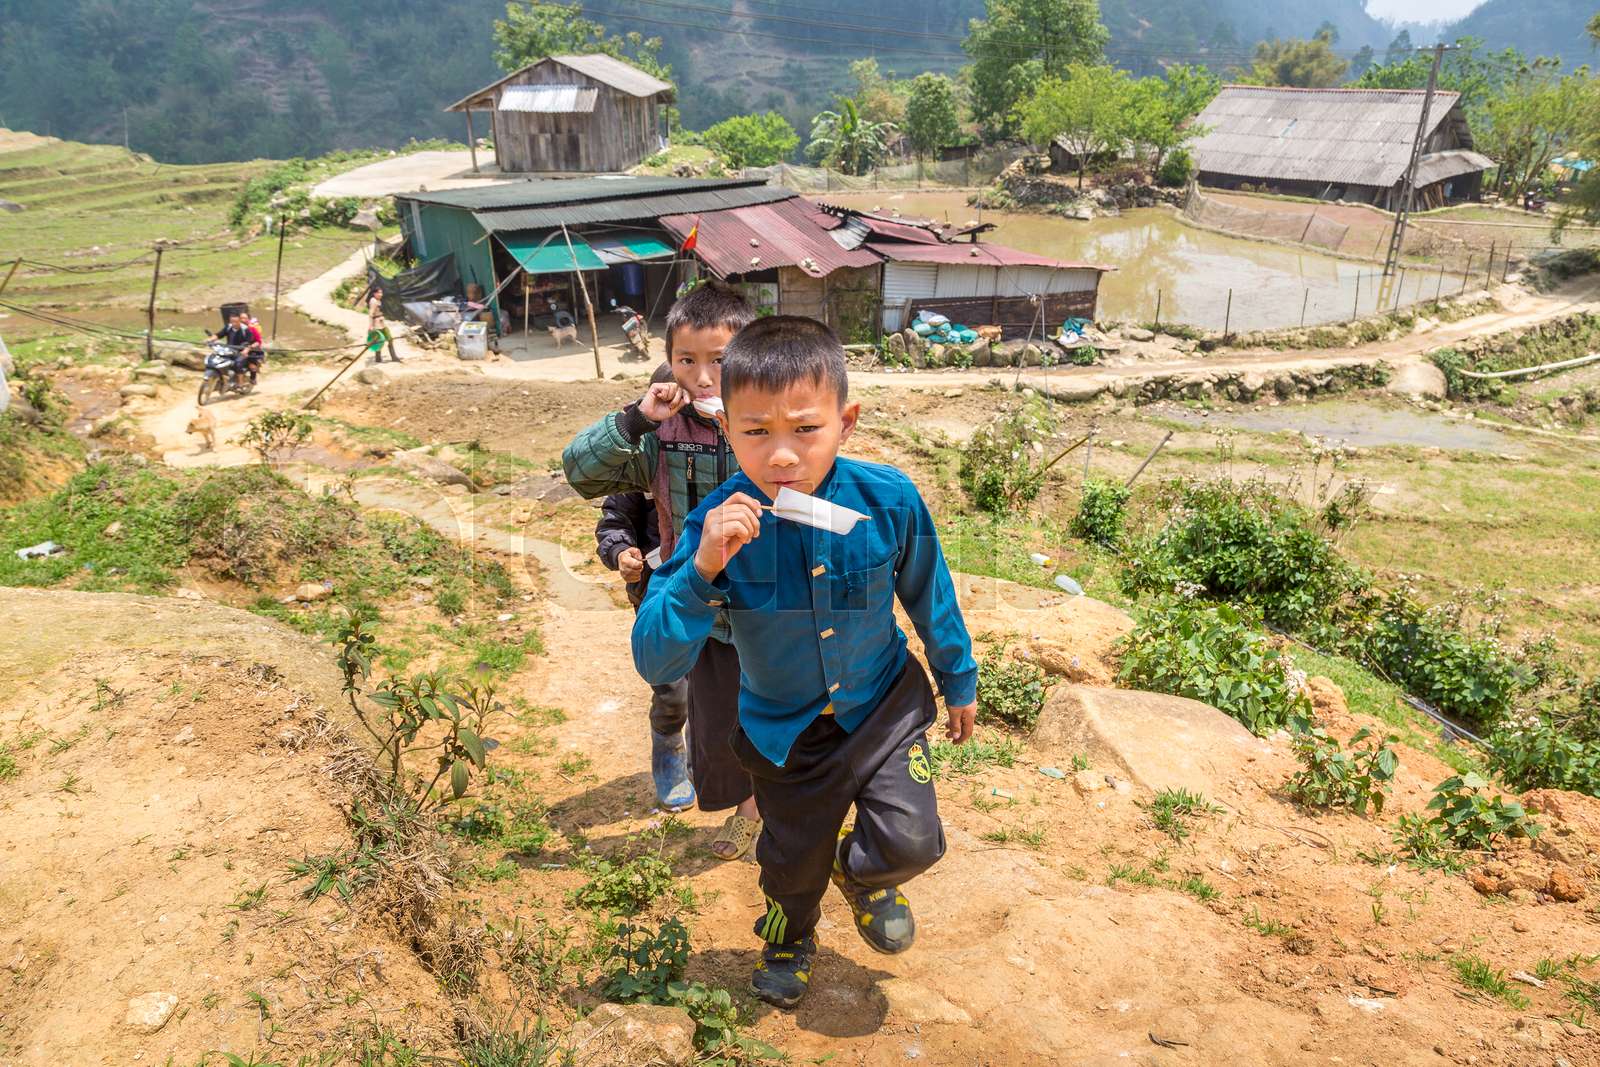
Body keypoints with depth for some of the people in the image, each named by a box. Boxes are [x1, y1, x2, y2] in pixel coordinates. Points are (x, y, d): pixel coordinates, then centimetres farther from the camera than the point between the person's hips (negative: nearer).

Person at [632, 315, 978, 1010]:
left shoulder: (888, 501, -25)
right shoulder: (718, 524, -27)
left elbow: (930, 597, -5)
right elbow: (654, 662, -29)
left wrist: (959, 681, 9)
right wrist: (703, 570, -45)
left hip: (882, 704, 0)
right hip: (782, 731, 0)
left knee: (910, 842, -12)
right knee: (794, 860, 20)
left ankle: (861, 873, 28)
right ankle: (790, 933, 58)